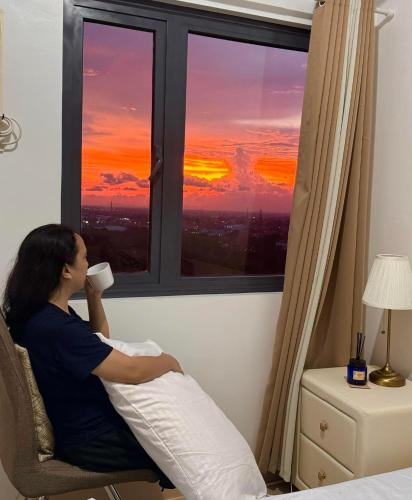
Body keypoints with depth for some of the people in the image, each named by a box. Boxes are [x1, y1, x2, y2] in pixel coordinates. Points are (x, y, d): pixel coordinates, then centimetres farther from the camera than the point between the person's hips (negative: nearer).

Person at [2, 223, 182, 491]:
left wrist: (94, 297, 1)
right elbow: (132, 371, -30)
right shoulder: (54, 327, -31)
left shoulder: (49, 313, 0)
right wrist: (170, 361, -11)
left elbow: (100, 341, 16)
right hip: (90, 440, -9)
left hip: (90, 419, 9)